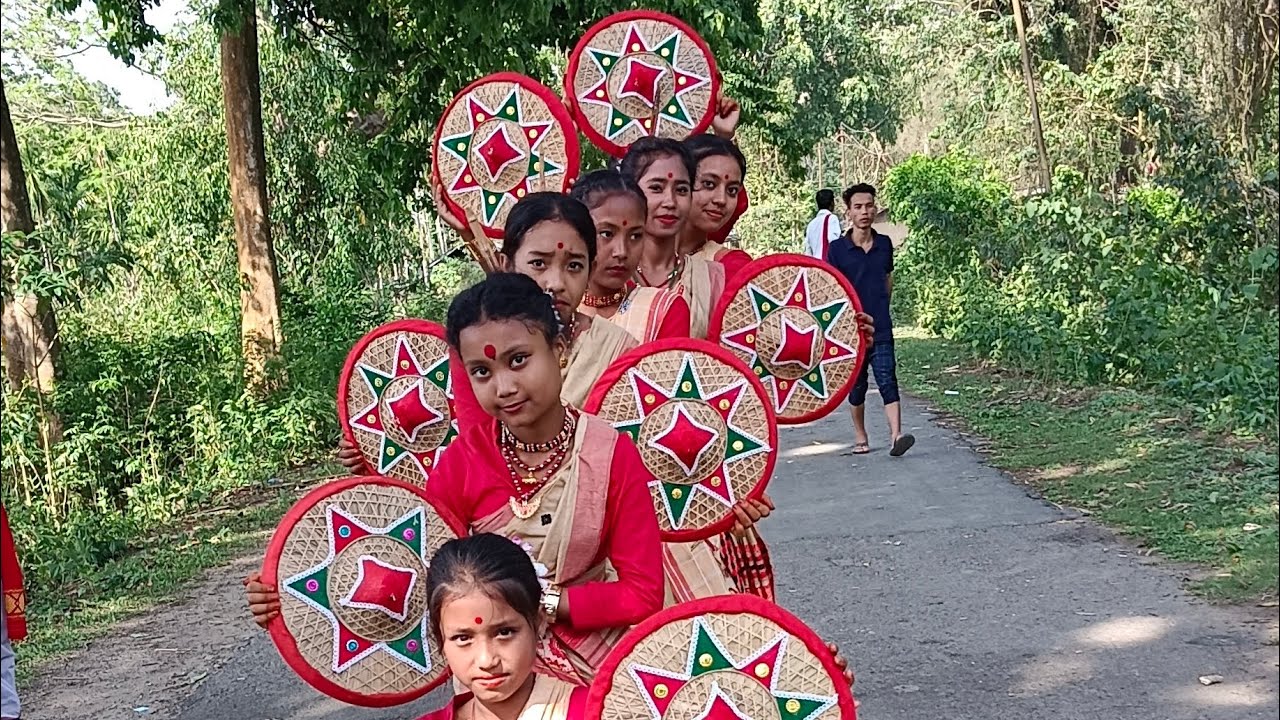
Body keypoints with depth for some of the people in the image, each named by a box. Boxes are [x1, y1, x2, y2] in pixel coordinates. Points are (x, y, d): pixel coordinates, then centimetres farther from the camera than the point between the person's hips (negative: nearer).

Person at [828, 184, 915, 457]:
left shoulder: (885, 244, 5)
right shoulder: (838, 249, -5)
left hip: (881, 329, 1)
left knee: (887, 381, -11)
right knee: (857, 386, 9)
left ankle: (896, 436, -19)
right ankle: (860, 437, 25)